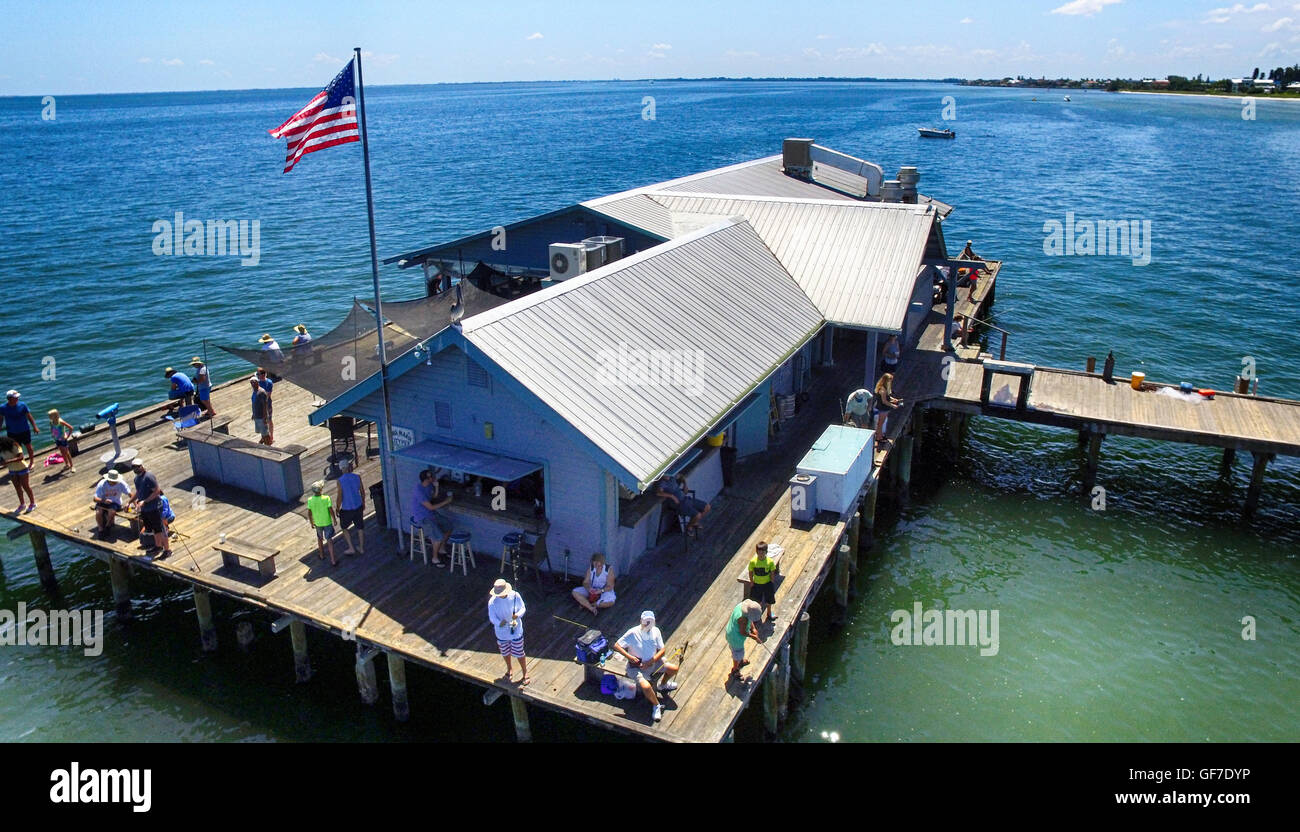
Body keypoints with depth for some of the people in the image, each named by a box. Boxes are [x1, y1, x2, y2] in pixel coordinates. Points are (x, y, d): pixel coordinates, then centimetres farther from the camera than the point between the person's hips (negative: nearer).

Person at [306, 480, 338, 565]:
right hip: (327, 522, -3)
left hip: (318, 523, 3)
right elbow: (331, 510, -17)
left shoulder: (310, 500, -12)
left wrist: (312, 523, 11)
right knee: (329, 540, 4)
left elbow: (309, 513, -5)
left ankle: (322, 555, 43)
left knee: (319, 538, 26)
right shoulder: (326, 498, -20)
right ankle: (333, 560, 2)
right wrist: (334, 520, -1)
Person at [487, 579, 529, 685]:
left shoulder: (515, 596, -18)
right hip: (501, 632, 2)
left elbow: (523, 608, -6)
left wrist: (517, 615, -28)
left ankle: (525, 674, 27)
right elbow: (491, 617, -12)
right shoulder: (492, 602, -19)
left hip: (516, 630, -2)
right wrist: (500, 623, -33)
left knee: (519, 654, 7)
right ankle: (510, 670, 50)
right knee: (505, 653, 22)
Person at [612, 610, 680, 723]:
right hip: (637, 666, -5)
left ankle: (662, 685, 30)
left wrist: (652, 661, -18)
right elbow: (616, 646, -18)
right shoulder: (633, 633, -19)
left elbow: (662, 650, -2)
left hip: (653, 662, 5)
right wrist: (629, 657, -27)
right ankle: (656, 706, 2)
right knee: (646, 686, -29)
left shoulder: (655, 631, -5)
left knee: (674, 669, -3)